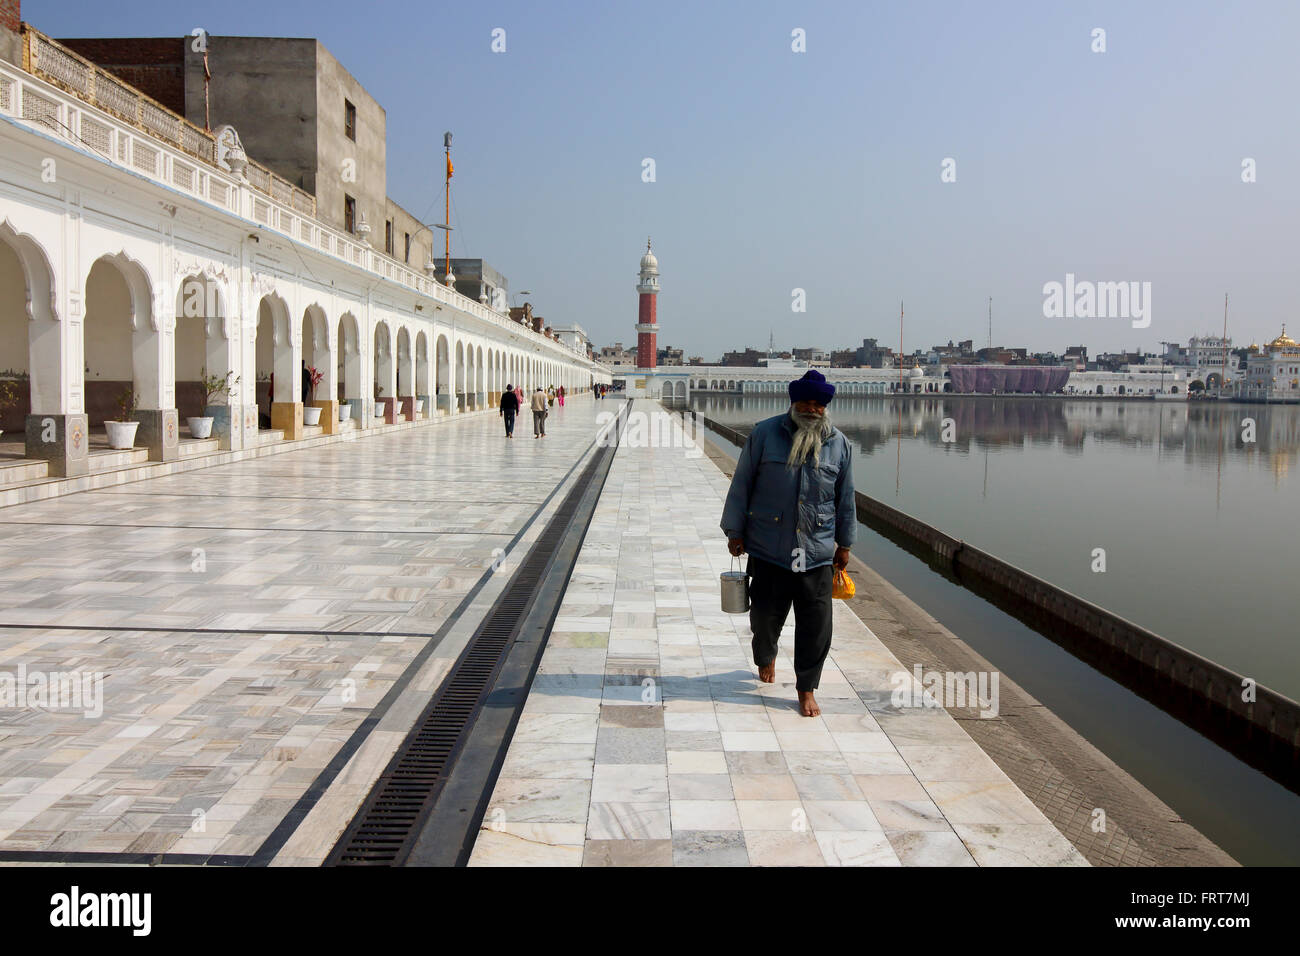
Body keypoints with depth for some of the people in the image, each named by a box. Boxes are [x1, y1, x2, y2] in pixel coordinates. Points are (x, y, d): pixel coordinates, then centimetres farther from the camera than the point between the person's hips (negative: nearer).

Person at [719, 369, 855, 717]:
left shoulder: (839, 444, 5)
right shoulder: (765, 434, -2)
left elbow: (845, 499, 13)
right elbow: (741, 484, 2)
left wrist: (844, 544, 15)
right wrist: (735, 531, 2)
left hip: (817, 550, 1)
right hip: (768, 547, -1)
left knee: (815, 622, 0)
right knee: (766, 613, 11)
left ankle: (806, 688, 16)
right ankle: (766, 657, 43)